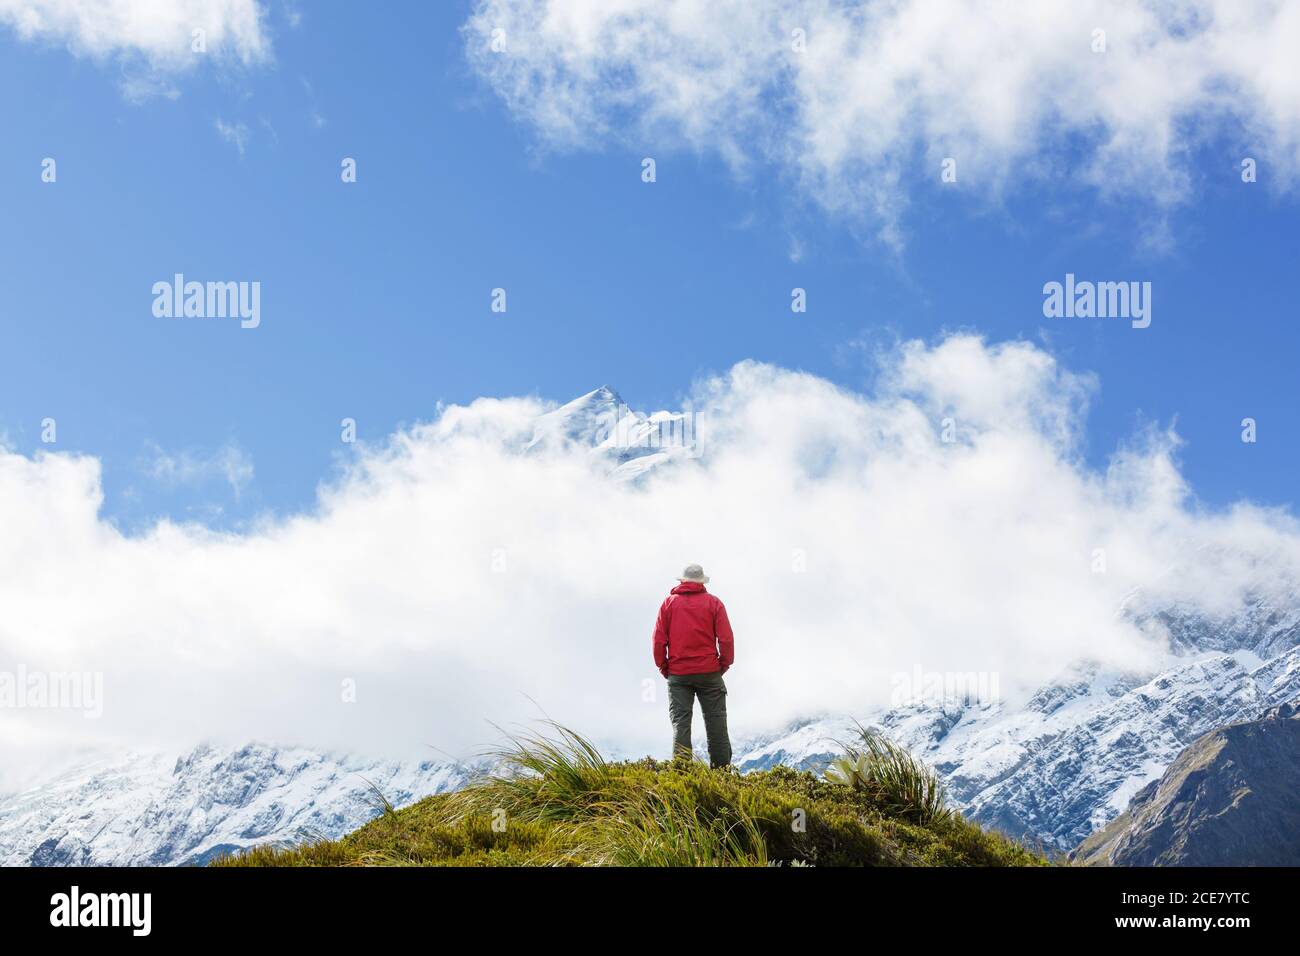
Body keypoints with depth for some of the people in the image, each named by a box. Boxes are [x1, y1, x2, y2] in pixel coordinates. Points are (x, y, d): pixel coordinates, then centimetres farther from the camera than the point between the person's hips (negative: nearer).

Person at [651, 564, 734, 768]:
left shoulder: (669, 603, 5)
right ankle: (721, 768, 6)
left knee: (680, 721, 1)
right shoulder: (713, 603, 2)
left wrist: (664, 667, 9)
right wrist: (723, 665, 7)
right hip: (709, 673, 0)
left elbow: (659, 640, 1)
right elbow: (726, 639, -4)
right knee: (715, 721, 6)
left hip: (678, 673, 0)